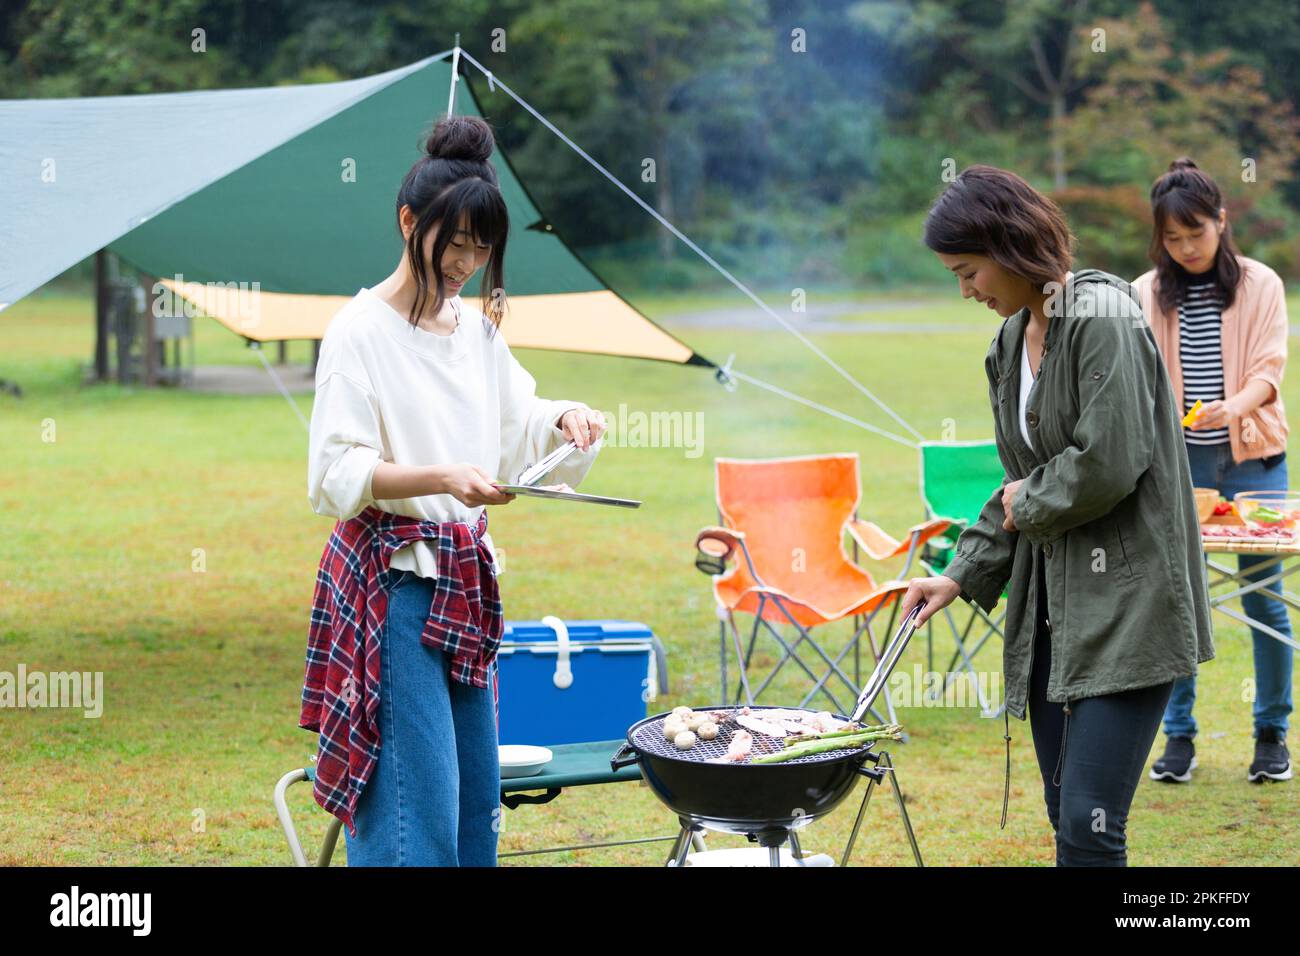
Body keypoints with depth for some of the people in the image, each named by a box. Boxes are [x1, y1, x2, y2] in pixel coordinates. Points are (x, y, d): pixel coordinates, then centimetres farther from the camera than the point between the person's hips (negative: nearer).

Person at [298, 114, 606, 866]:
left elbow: (515, 426, 24)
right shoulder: (362, 331, -10)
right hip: (393, 582, -7)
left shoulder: (479, 328, 11)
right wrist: (440, 479, -29)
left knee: (476, 797, 10)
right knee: (413, 810, -11)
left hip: (467, 582, 8)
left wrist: (564, 418, 2)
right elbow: (336, 475, -15)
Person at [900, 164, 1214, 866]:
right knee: (1066, 817, 10)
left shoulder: (1101, 317, -14)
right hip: (1053, 604, 9)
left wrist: (1028, 503, -4)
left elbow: (1109, 464, -21)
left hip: (1126, 602, -9)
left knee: (1088, 828, -14)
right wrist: (964, 575, 10)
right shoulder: (1010, 342, 13)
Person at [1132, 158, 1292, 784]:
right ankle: (1178, 736, 10)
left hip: (1252, 457, -1)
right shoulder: (1146, 294, 4)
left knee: (1264, 597, 2)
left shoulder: (1260, 285, 0)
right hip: (1177, 462, 1)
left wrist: (1236, 407, -27)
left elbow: (1269, 369, -7)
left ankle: (1272, 733, 13)